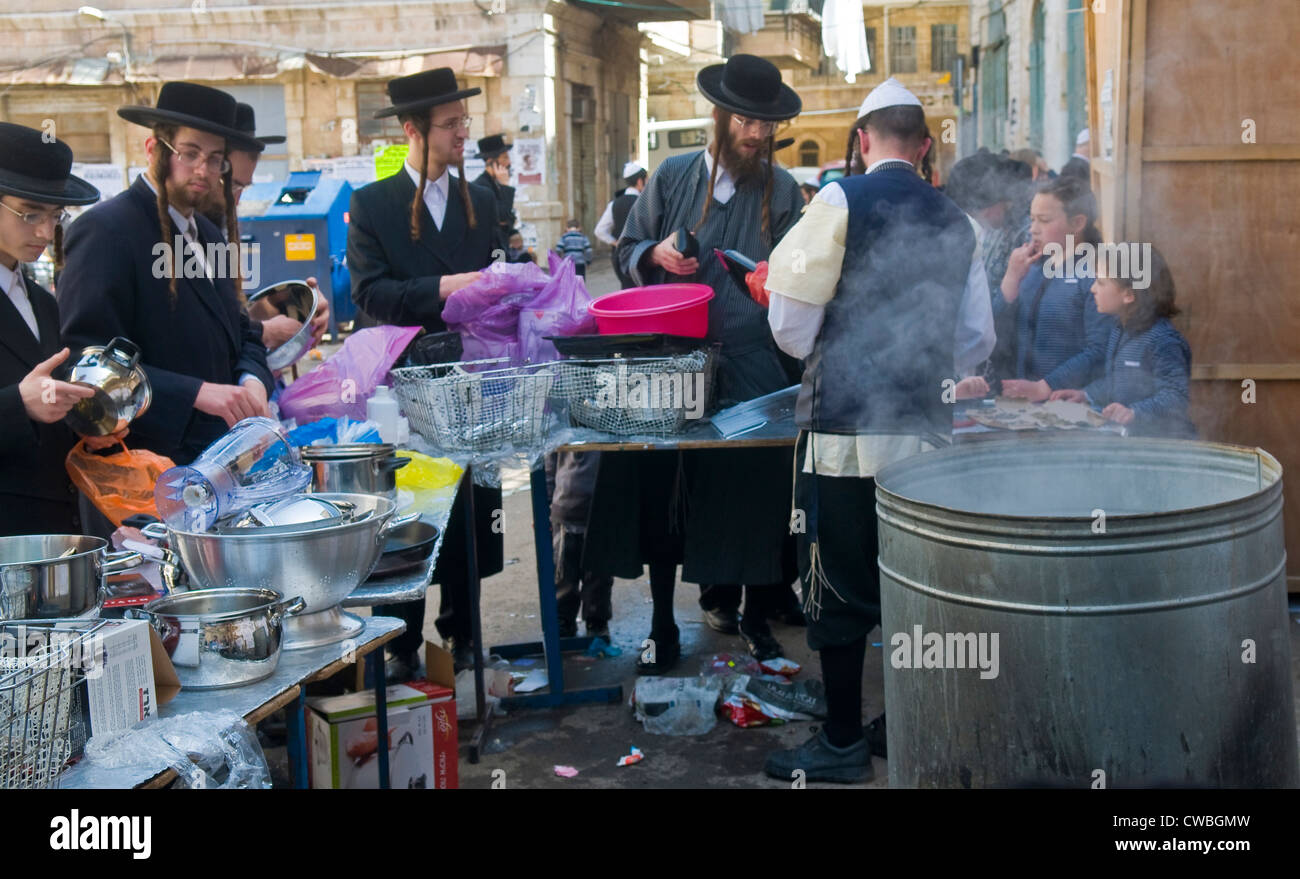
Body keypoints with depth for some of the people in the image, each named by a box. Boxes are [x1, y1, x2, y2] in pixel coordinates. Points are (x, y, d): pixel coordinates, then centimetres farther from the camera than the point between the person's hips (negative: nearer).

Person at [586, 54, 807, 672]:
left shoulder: (782, 191, 7)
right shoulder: (672, 176, 9)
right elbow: (628, 250, 14)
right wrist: (656, 255, -7)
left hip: (750, 366, -1)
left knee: (754, 492, 2)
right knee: (658, 491, 3)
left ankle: (755, 617, 23)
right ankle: (662, 626, 19)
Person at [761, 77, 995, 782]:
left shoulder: (840, 201, -6)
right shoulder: (954, 222, 8)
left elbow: (791, 324, -6)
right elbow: (977, 341, 12)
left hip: (844, 429, -5)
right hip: (925, 429, 5)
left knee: (839, 588, 3)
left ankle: (842, 745, 13)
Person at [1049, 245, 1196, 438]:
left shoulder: (1163, 341, -15)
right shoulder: (1118, 332, 15)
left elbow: (1174, 396, -21)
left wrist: (1135, 412, -33)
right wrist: (1086, 395, 15)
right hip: (1122, 435, 8)